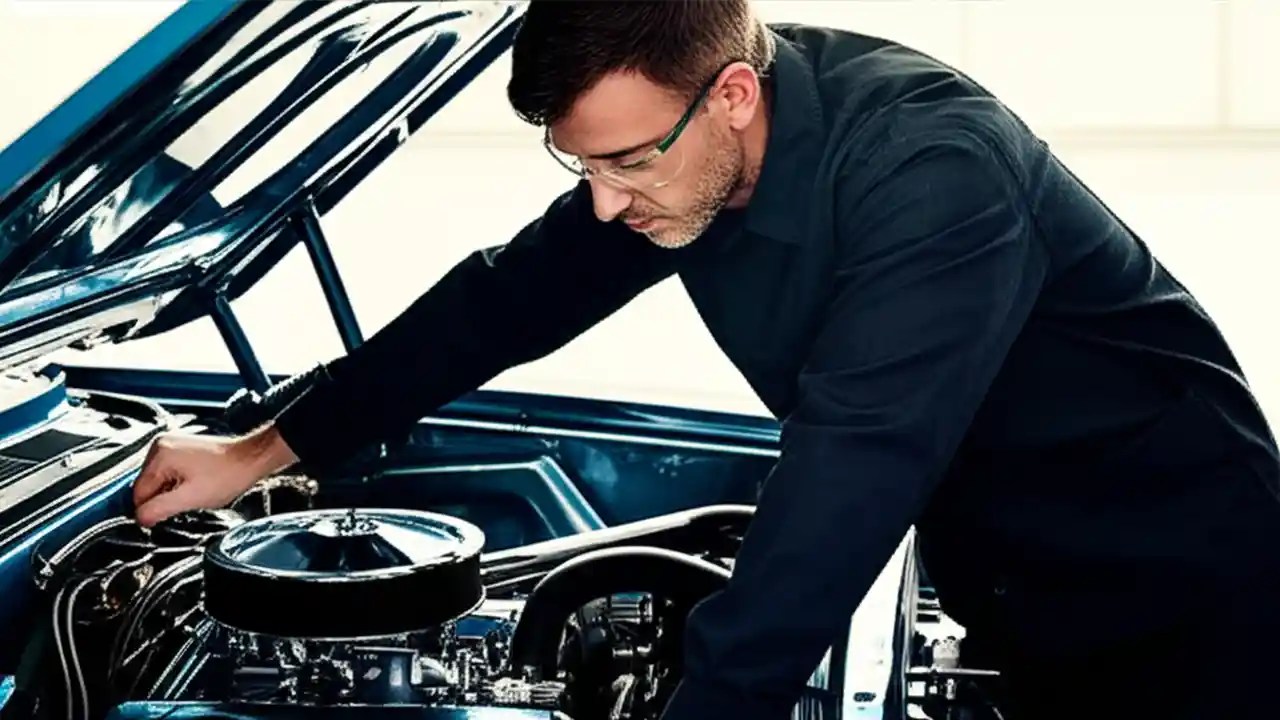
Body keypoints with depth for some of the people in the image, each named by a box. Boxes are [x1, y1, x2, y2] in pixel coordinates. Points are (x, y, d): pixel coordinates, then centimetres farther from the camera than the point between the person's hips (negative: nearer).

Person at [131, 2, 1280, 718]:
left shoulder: (927, 165, -34)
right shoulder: (670, 142, -9)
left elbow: (840, 488, -40)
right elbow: (502, 301, 1)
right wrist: (260, 453, 1)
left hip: (1171, 591, -6)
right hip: (1009, 592, 6)